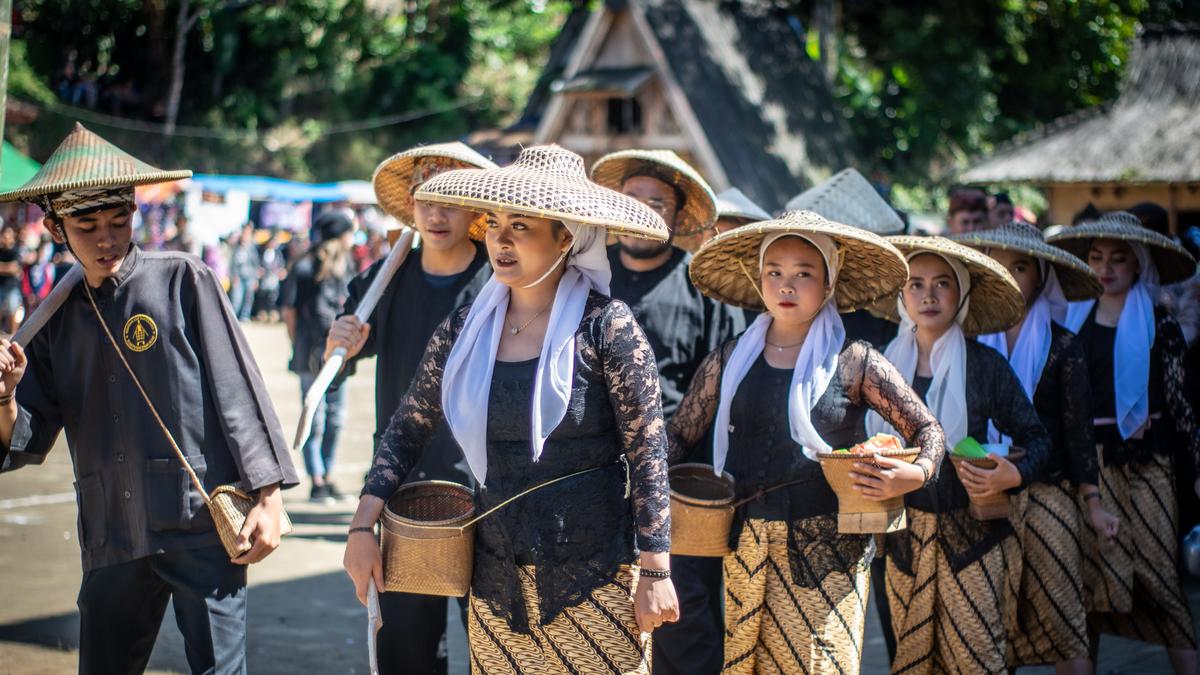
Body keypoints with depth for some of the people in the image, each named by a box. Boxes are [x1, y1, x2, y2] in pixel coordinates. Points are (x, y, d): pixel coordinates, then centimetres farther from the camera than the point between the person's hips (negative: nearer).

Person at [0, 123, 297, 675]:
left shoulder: (183, 282, -1)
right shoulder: (57, 319, 12)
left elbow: (237, 387, -3)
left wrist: (267, 496, -9)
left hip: (200, 525, -5)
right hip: (112, 542, 5)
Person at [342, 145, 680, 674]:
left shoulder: (605, 326, -11)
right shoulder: (465, 329, 2)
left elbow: (647, 454, -10)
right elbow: (408, 427, 10)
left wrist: (655, 572, -11)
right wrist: (363, 526, 3)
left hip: (593, 578, -4)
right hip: (497, 580, 4)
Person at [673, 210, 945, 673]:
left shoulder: (853, 363, -2)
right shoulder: (730, 360, 7)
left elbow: (927, 430, 3)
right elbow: (678, 435, 11)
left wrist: (916, 475, -17)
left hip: (825, 551, -3)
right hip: (746, 544, 3)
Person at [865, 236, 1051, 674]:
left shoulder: (985, 365, -2)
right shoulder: (889, 363, 4)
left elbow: (1035, 437, 2)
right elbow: (872, 441, 12)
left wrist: (1015, 474, -17)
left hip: (972, 532, -2)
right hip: (906, 534, 3)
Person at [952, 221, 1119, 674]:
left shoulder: (1062, 347, 1)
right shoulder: (975, 342, 5)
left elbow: (1077, 430, 1)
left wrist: (1093, 504, -2)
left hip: (1047, 496, -2)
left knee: (1060, 619, -3)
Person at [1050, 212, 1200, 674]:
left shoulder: (1157, 323, 1)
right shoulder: (1076, 320, 9)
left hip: (1144, 460, -3)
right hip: (1089, 459, 3)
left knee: (1158, 572, -6)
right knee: (1086, 576, 5)